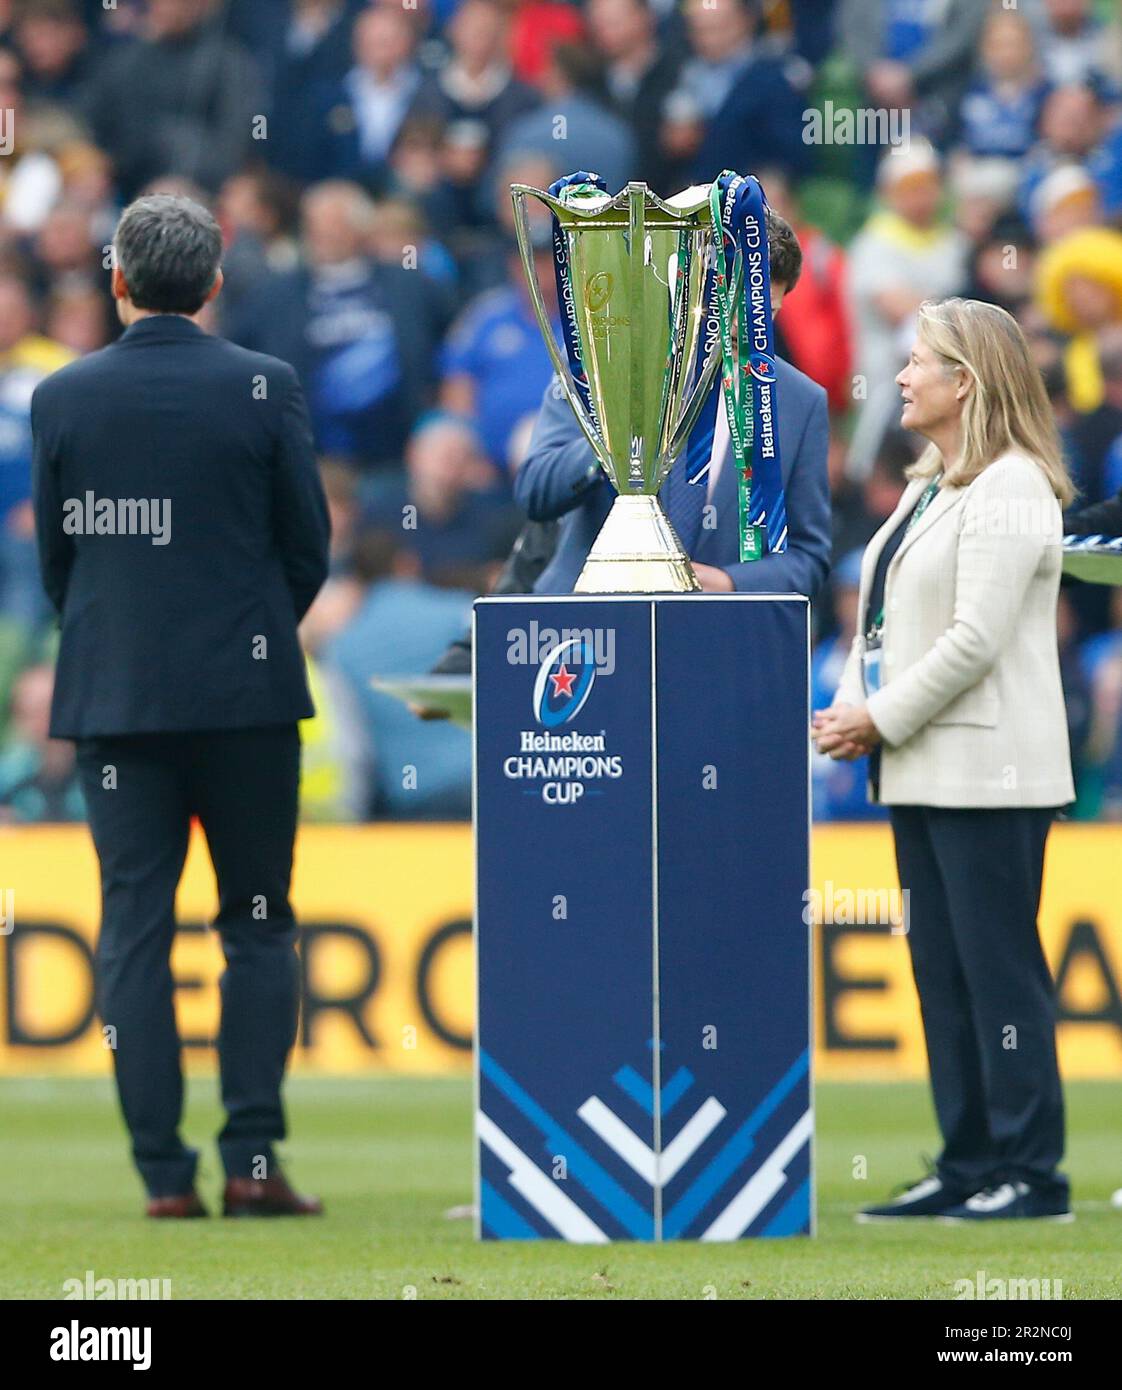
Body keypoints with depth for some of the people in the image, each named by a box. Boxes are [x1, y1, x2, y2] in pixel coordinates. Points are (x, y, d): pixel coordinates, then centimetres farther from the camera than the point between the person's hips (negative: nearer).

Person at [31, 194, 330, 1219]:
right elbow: (310, 543, 1)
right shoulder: (264, 387, -5)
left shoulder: (62, 396, -1)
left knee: (134, 930, 4)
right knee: (260, 927, 6)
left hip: (112, 695, 1)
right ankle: (252, 1159, -2)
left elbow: (53, 554, 5)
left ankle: (164, 1174, 0)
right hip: (247, 690, -1)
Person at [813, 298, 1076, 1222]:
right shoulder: (931, 486, 18)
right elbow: (885, 619, 19)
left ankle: (1030, 1172, -4)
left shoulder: (1010, 488, -12)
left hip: (987, 769, -10)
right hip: (923, 769, 10)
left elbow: (976, 637, -19)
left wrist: (881, 718, -14)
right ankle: (968, 1167, 13)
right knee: (941, 970, 9)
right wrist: (850, 706, 2)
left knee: (998, 965, -7)